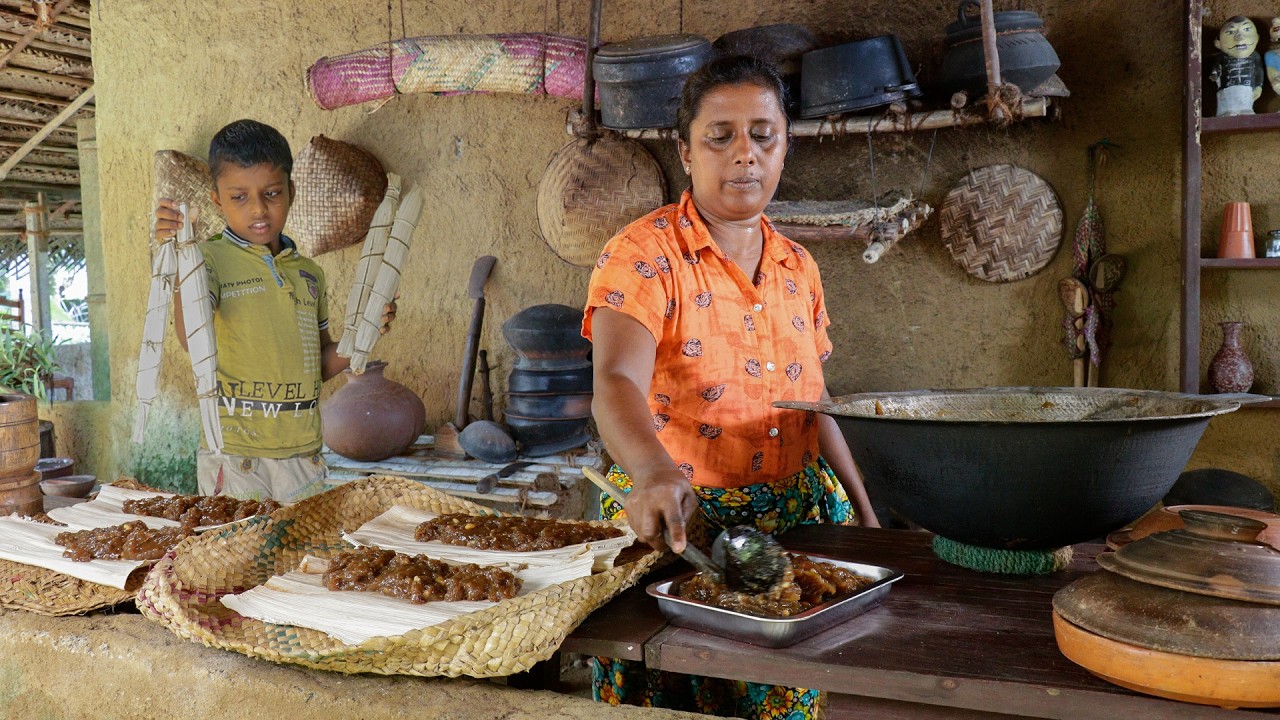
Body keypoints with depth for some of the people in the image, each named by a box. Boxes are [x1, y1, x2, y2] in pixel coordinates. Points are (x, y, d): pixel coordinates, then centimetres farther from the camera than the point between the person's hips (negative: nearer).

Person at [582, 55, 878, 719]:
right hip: (679, 525, -5)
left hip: (799, 517, 6)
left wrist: (864, 514, 10)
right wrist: (655, 472, -48)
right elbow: (617, 384, -29)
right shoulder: (643, 255, -13)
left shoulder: (798, 267, 7)